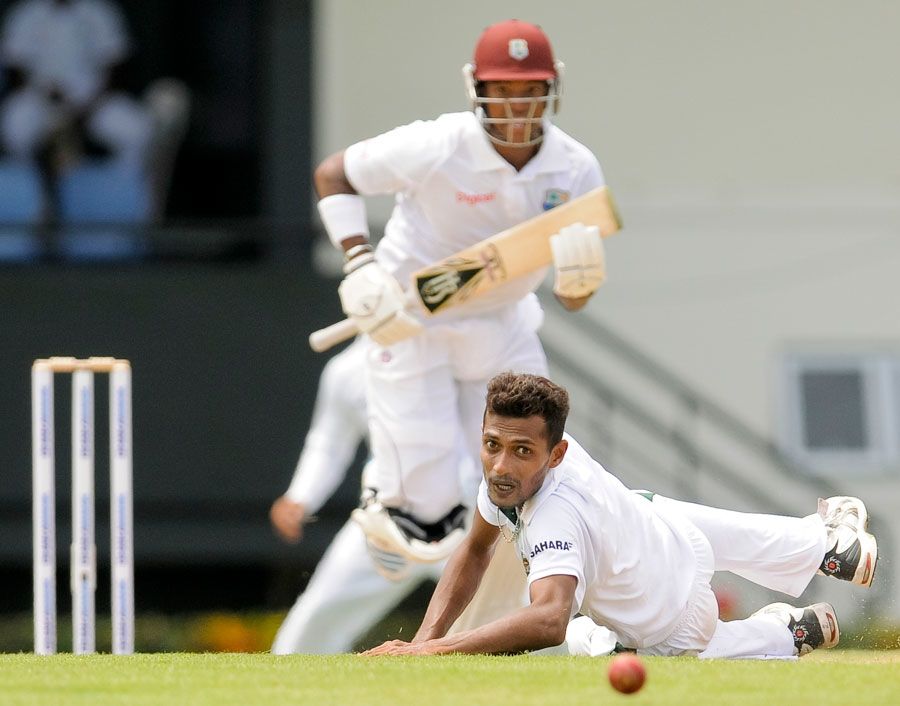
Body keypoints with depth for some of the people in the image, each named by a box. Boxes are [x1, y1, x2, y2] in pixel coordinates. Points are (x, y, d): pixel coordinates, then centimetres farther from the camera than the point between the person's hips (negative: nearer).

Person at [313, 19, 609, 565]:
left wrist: (581, 278, -31)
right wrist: (361, 267, -22)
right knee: (427, 520, -10)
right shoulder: (437, 151, -25)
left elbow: (573, 303, -7)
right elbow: (332, 175, -10)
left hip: (501, 326, 4)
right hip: (413, 324, -4)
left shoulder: (576, 171, -13)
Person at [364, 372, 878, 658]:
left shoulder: (558, 514, -50)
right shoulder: (514, 457, -28)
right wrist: (424, 638, -27)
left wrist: (430, 652, -71)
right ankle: (828, 539, 59)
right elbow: (475, 553, -13)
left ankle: (800, 631, 41)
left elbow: (550, 621, -68)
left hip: (673, 624, -7)